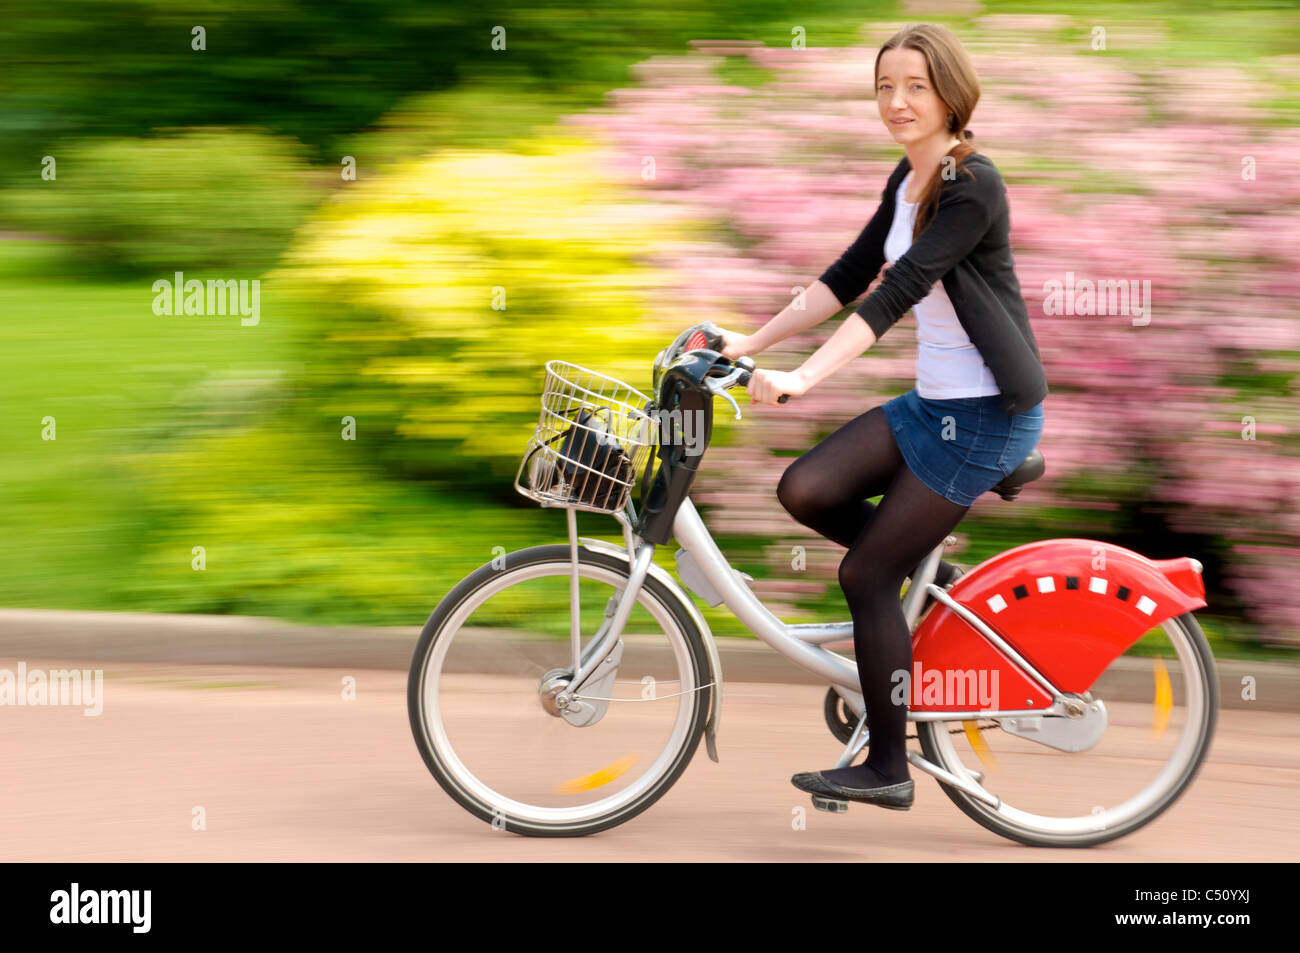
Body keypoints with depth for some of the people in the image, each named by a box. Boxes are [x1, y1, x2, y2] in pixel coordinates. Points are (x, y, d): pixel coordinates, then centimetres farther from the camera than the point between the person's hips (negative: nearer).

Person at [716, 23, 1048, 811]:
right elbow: (851, 275, 13)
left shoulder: (972, 186, -19)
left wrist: (803, 378, -36)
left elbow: (899, 290, -29)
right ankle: (927, 574, 14)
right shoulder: (908, 180, 9)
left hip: (987, 414, -8)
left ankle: (888, 769, 5)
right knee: (805, 491, -8)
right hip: (931, 401, 8)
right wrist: (752, 343, 6)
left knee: (867, 573, -6)